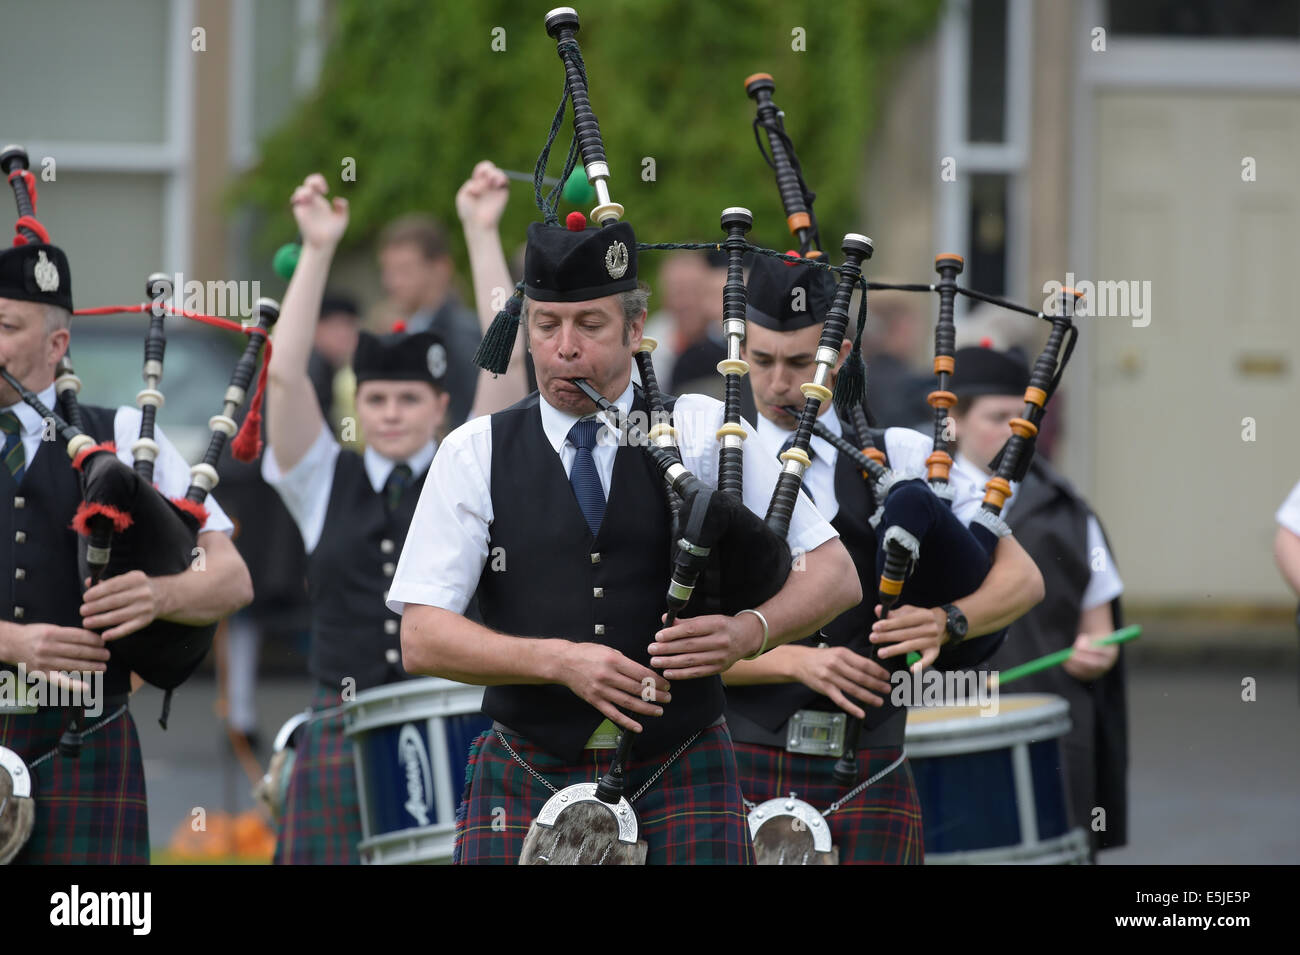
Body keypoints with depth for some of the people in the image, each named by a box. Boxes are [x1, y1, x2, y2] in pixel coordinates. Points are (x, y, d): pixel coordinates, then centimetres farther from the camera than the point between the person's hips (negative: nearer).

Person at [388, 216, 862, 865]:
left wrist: (748, 631, -18)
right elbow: (421, 638, -2)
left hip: (680, 785, 0)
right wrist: (560, 660, -17)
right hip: (529, 781, 0)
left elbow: (834, 574, 2)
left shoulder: (701, 433, 4)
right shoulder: (475, 454, 5)